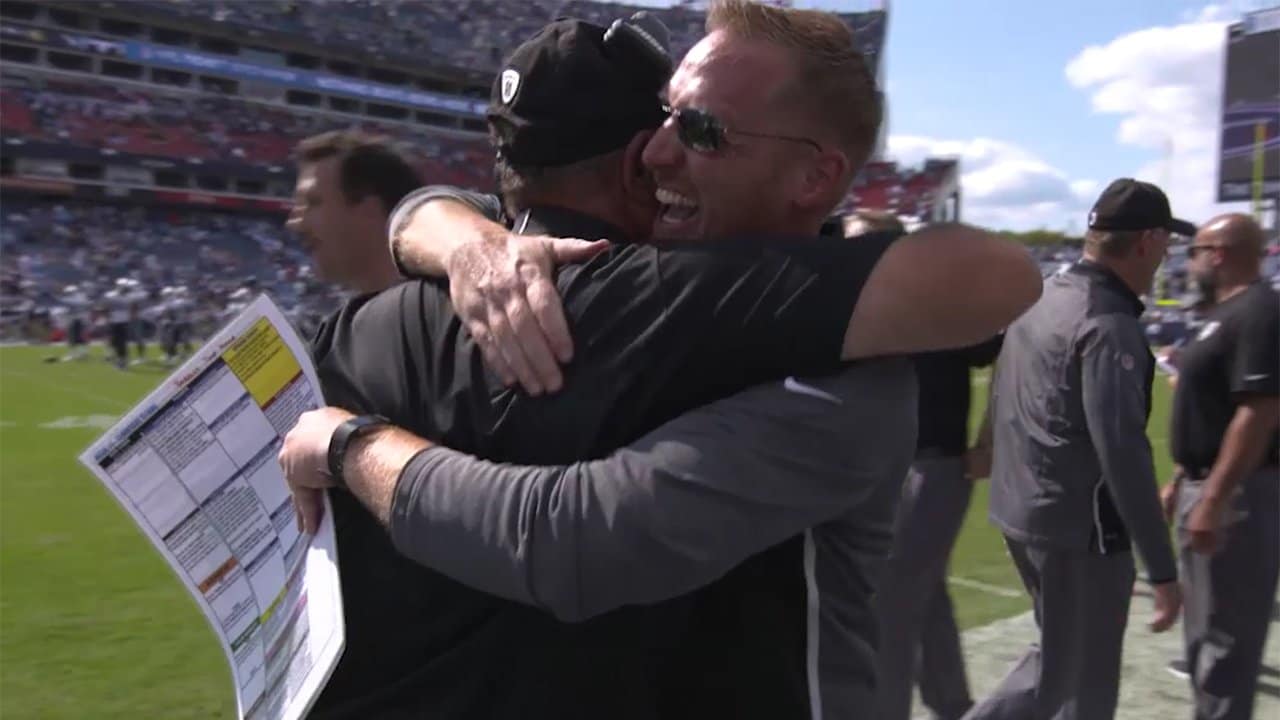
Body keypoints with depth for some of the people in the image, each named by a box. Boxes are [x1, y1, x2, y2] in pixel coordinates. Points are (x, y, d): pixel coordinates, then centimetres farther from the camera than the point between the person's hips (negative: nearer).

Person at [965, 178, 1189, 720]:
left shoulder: (1040, 297, 8)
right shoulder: (1109, 324, -19)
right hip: (1079, 529, -9)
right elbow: (1122, 454, -24)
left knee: (1079, 664, 23)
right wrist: (1162, 569, -20)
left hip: (1019, 512, 9)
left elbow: (1001, 404, 15)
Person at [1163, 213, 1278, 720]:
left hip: (1237, 493, -10)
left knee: (1225, 633, -2)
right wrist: (1182, 481, 21)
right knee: (1206, 629, 20)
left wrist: (1213, 501, -27)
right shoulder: (1225, 313, 14)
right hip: (1209, 486, 10)